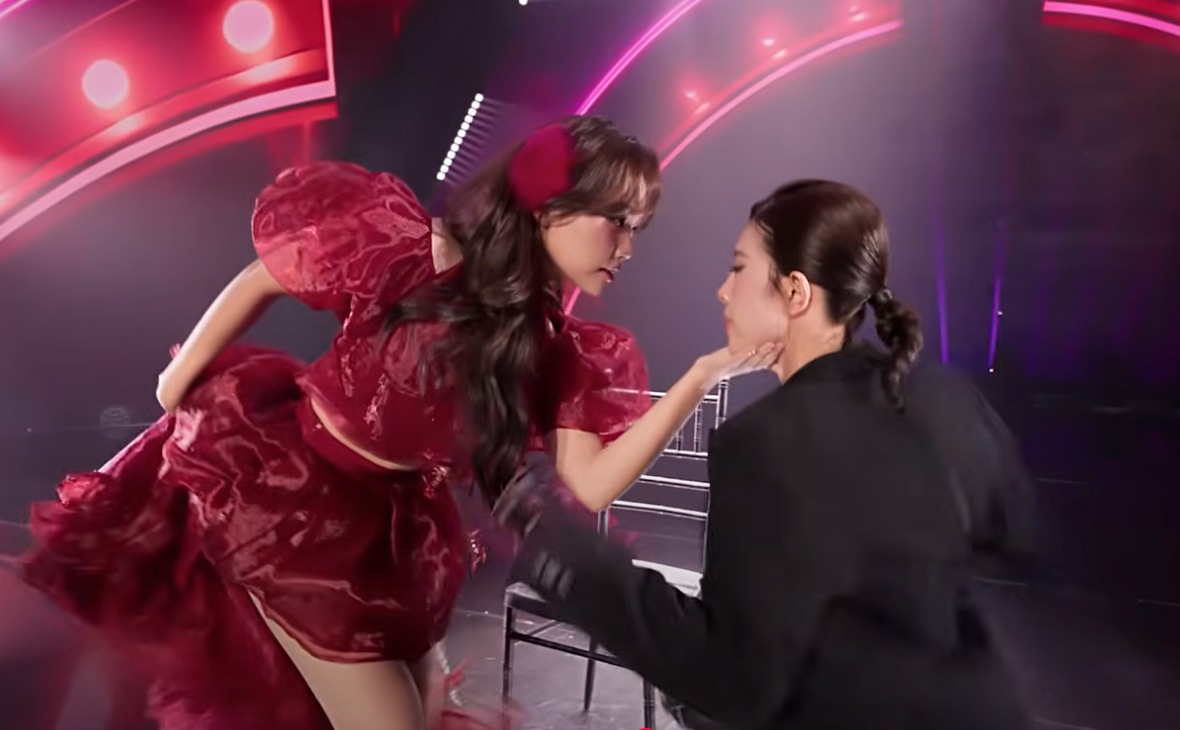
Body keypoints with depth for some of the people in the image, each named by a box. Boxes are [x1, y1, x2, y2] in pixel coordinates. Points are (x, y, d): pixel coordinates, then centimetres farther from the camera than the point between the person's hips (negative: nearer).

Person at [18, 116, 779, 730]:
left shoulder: (564, 353, -8)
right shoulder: (410, 252, -21)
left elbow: (590, 482, -20)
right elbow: (260, 281, -8)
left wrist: (701, 378, -27)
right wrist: (180, 386, 1)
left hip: (387, 530, 5)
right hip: (277, 491, -5)